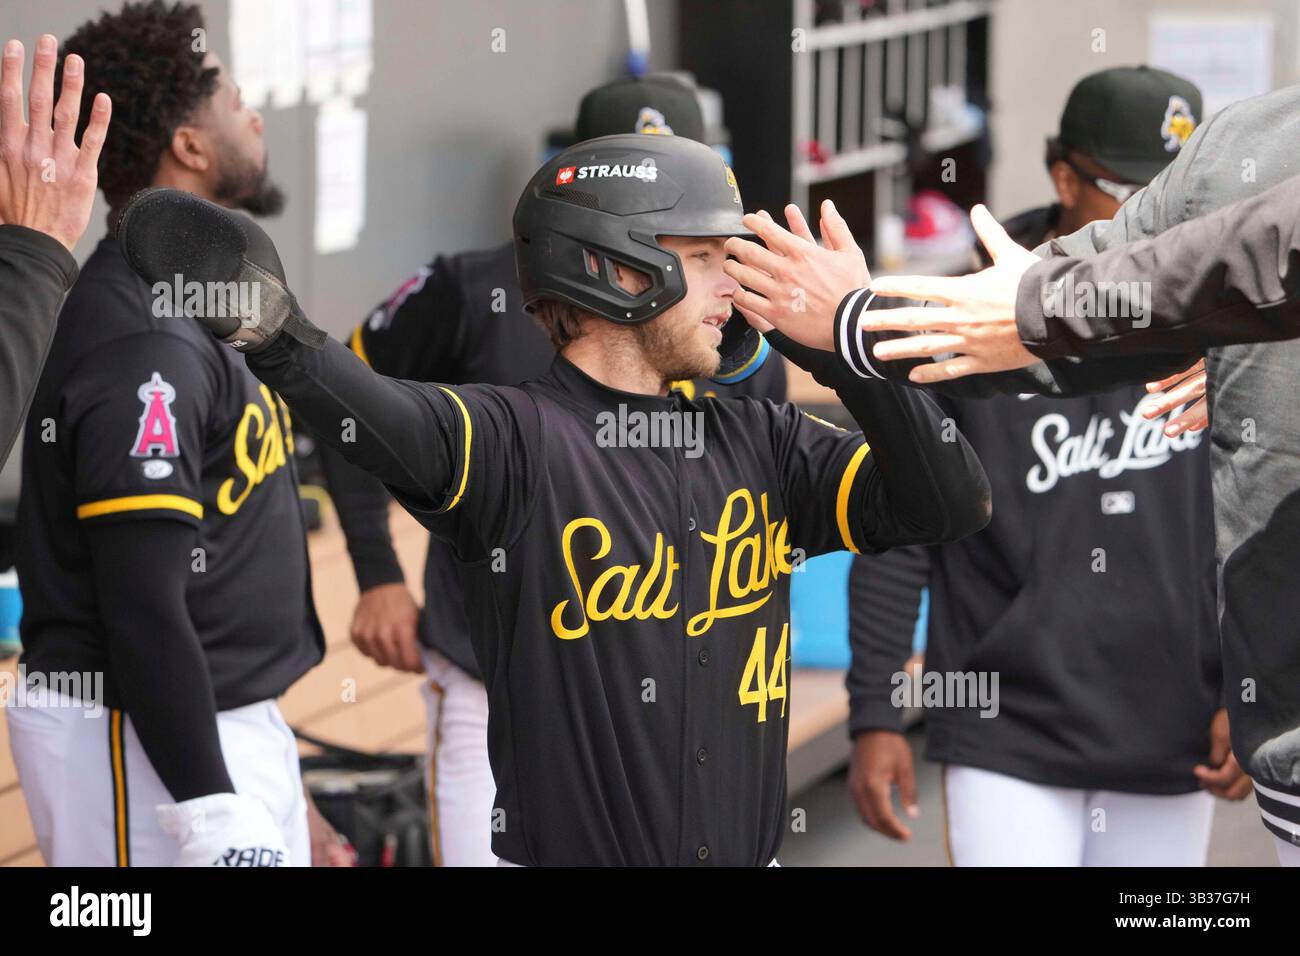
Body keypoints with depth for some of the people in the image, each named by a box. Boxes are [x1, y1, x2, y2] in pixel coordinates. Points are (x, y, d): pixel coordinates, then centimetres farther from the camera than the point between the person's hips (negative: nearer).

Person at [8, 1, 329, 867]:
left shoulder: (190, 301, 13)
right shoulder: (141, 342, -18)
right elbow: (141, 608, -23)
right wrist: (213, 812, -24)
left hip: (237, 726, 10)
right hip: (142, 745, -10)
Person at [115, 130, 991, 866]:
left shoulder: (760, 441, 8)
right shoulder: (516, 437, -10)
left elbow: (952, 505, 4)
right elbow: (393, 424, -30)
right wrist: (277, 331, -51)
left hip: (748, 851, 5)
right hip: (560, 847, -5)